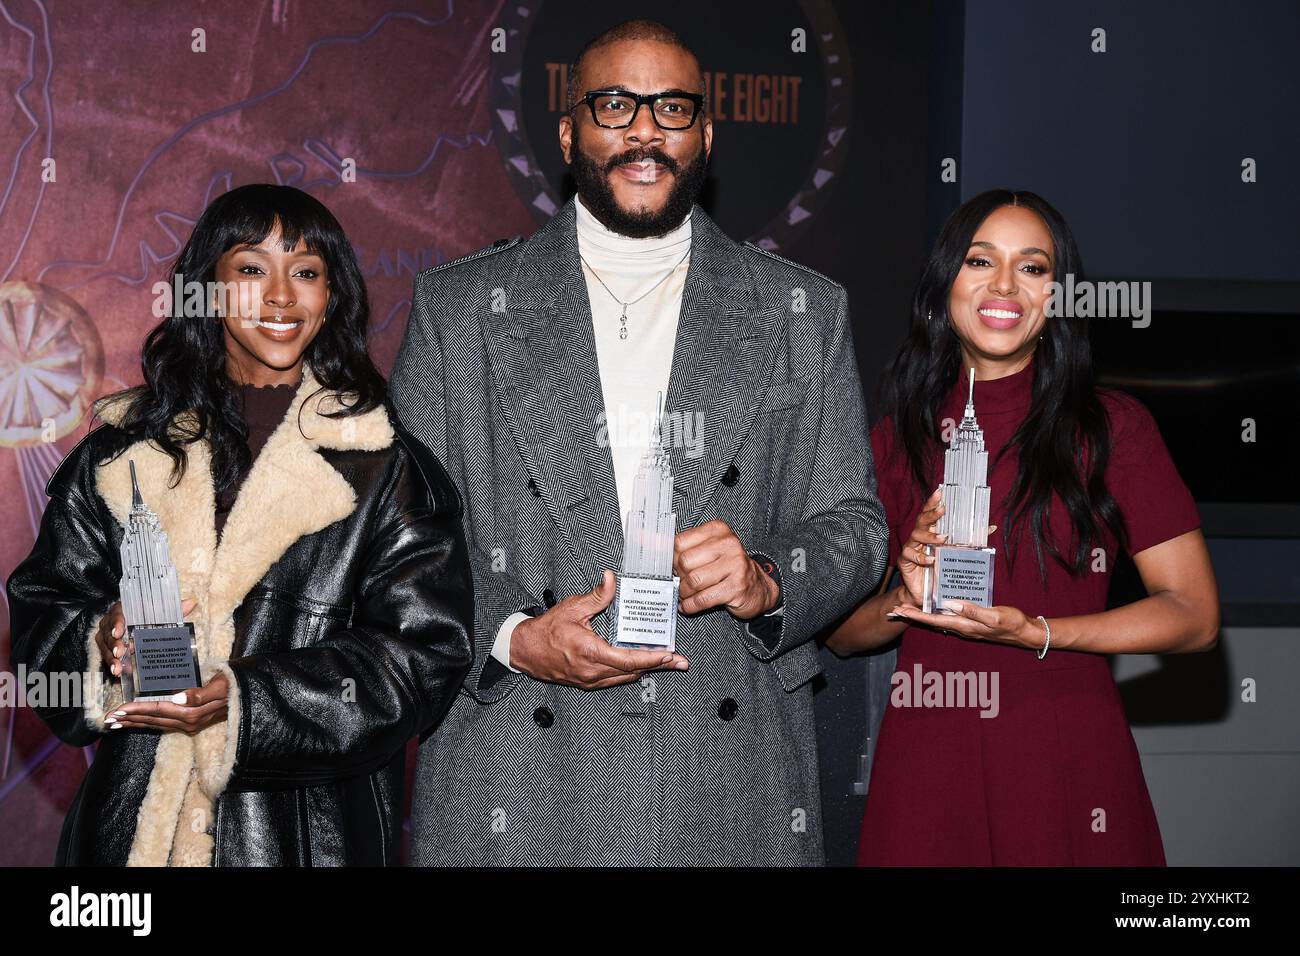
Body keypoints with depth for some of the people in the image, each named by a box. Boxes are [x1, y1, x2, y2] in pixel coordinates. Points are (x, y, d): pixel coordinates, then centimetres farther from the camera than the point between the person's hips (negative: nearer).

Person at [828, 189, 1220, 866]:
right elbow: (840, 630, 11)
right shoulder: (895, 438, 7)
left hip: (1067, 763, -2)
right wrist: (906, 596, -9)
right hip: (924, 765, 2)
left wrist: (1032, 631, -14)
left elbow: (1194, 614, -4)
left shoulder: (1113, 425, 0)